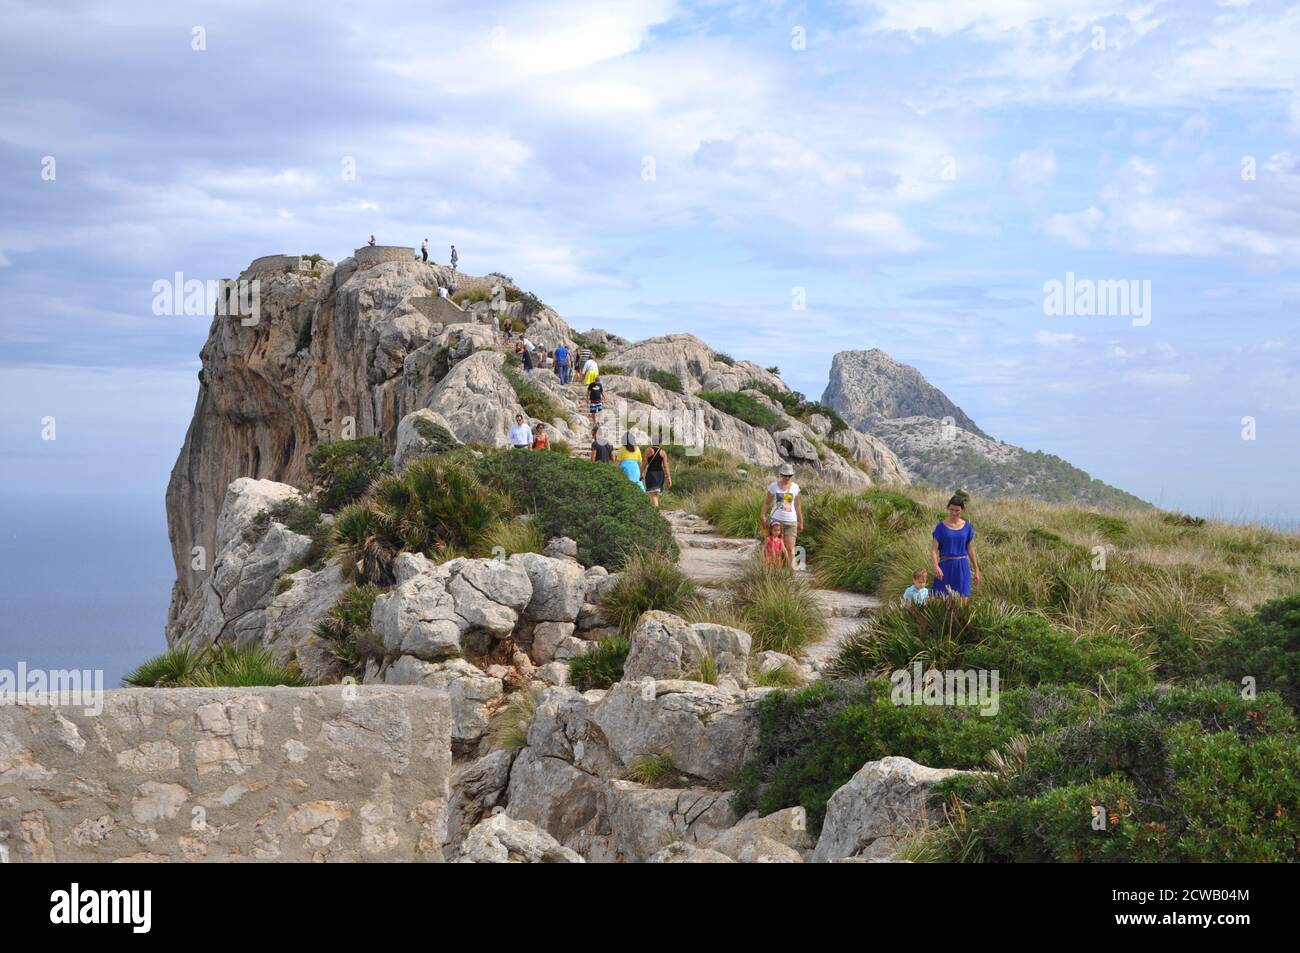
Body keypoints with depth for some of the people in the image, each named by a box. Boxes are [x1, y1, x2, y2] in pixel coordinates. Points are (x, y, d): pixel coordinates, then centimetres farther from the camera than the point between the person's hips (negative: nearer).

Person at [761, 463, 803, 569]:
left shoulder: (795, 487, 6)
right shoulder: (773, 486, 0)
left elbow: (797, 505, 14)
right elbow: (767, 502, 6)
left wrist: (801, 522, 16)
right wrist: (763, 517, -5)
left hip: (791, 521, 1)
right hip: (776, 519, -1)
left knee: (790, 548, -7)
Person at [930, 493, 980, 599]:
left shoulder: (967, 526, 5)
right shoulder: (941, 526, -3)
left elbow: (971, 550, 12)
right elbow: (933, 549, -8)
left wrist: (976, 570, 14)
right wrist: (935, 566, -26)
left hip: (962, 567, 2)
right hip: (946, 567, -2)